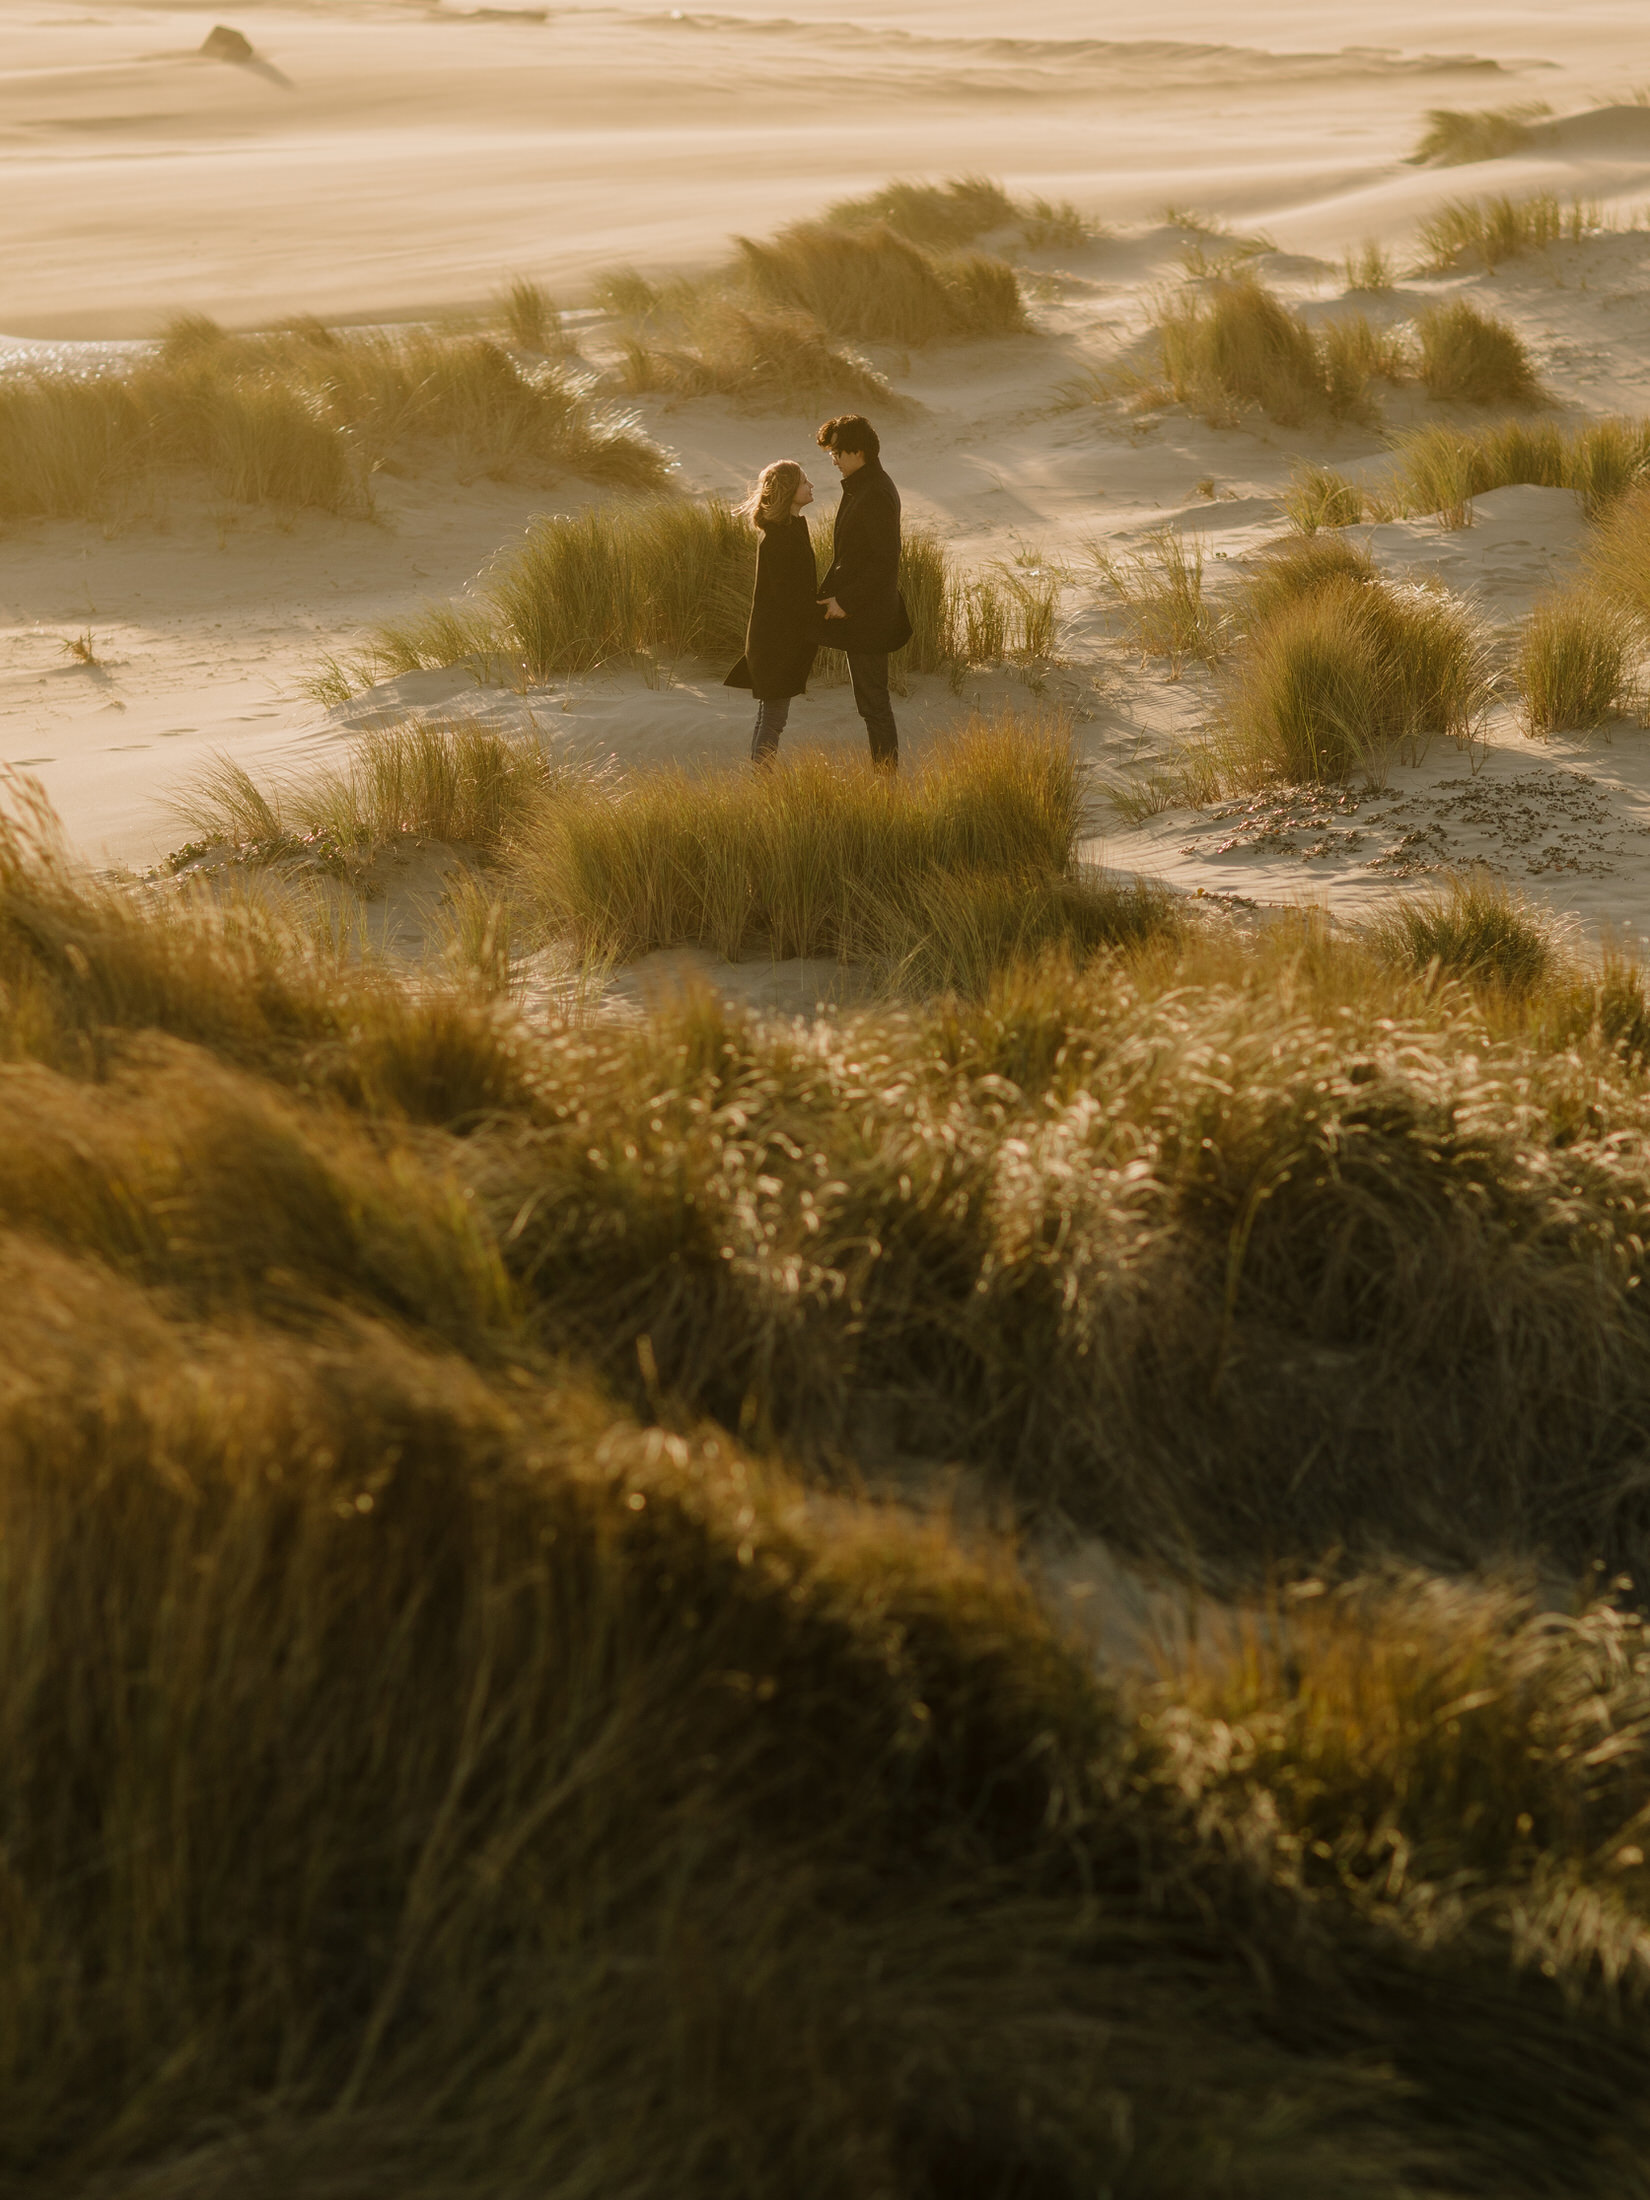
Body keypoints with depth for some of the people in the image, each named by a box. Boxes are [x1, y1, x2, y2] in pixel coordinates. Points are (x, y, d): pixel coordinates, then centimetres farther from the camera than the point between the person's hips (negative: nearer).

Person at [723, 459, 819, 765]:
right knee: (773, 719, -4)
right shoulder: (777, 537, -20)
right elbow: (785, 594, -21)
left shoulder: (793, 528, 12)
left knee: (768, 716, 15)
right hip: (778, 639, -10)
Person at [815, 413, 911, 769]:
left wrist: (846, 601, -20)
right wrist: (832, 592, 14)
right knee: (872, 702, 17)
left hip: (867, 619, -10)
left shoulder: (876, 497, -22)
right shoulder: (859, 488, 10)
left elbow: (885, 562, -24)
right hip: (860, 614, 10)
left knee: (873, 702, -2)